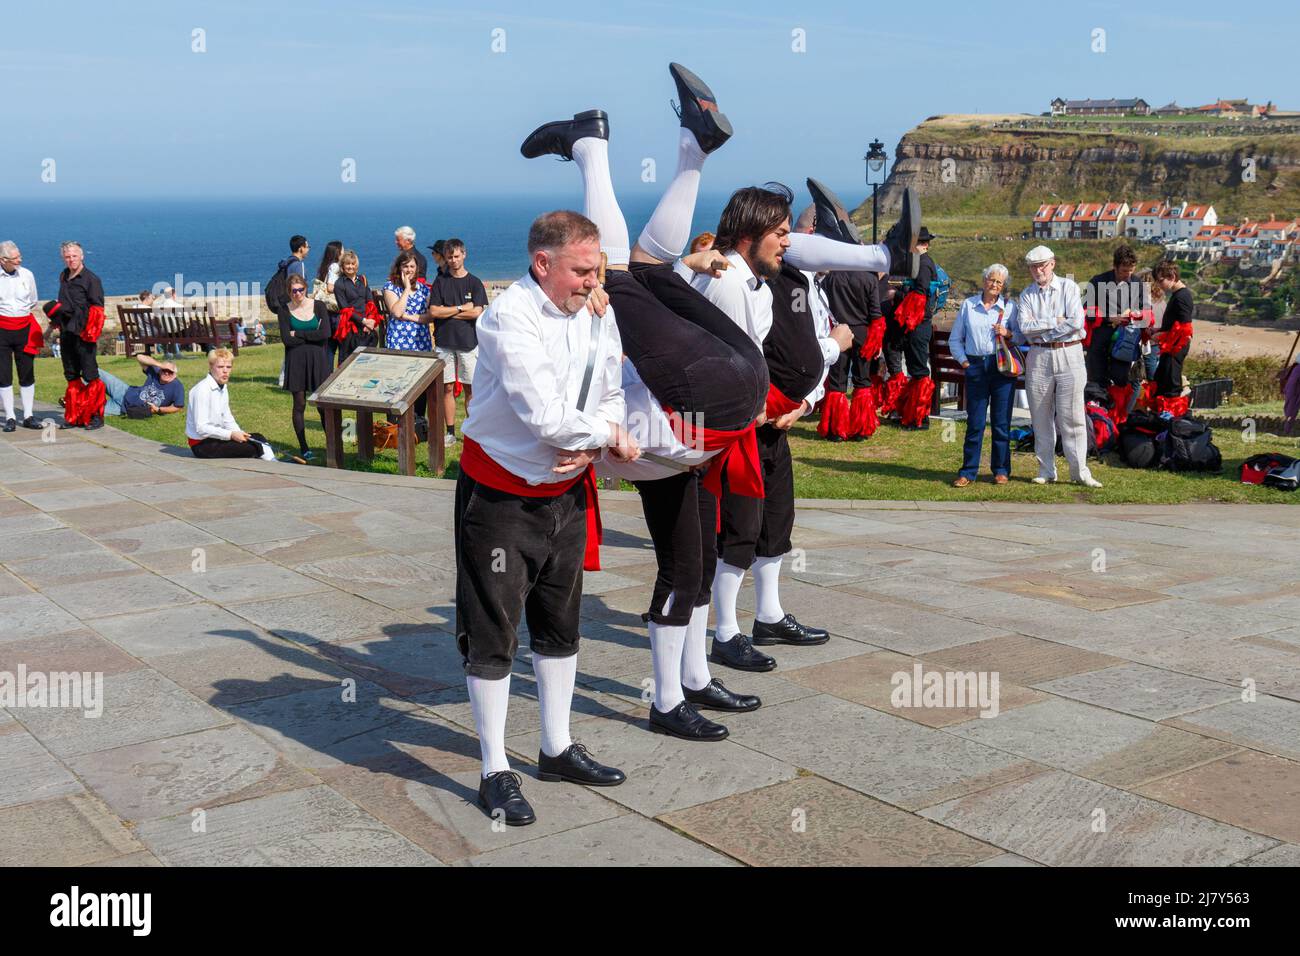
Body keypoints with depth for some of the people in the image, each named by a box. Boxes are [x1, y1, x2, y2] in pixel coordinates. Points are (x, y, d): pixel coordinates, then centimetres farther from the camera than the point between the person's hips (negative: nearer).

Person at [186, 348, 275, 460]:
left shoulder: (223, 388, 10)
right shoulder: (202, 390, -20)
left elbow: (228, 420, 12)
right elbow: (201, 428, -24)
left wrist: (240, 434, -7)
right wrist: (231, 435, -24)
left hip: (216, 437, 9)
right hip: (202, 444, -9)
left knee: (258, 438, -3)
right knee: (252, 447, -21)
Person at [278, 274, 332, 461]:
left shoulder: (319, 306, 2)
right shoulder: (285, 311, 3)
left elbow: (325, 334, -11)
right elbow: (287, 340, -8)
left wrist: (298, 334, -9)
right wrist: (312, 336, -9)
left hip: (317, 360, -1)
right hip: (296, 361, 1)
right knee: (299, 405, 5)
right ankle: (303, 447, 13)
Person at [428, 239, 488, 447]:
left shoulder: (474, 283, 2)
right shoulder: (440, 282, 6)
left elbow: (477, 312, -10)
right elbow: (433, 311, -5)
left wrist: (447, 312, -6)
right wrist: (461, 308, -8)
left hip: (468, 342, -1)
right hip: (445, 342, 1)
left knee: (470, 389, 1)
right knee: (447, 388, 4)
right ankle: (450, 432, 11)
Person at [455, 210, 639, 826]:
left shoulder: (596, 314, 0)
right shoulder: (509, 318, -22)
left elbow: (611, 396, 8)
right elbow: (547, 417, -29)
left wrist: (592, 445, -12)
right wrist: (609, 438, -14)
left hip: (568, 493, 7)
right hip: (500, 497, -7)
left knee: (561, 626, 18)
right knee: (492, 635, 1)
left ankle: (557, 750, 34)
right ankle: (496, 773, 14)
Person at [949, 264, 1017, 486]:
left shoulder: (1010, 307, 7)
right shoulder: (968, 305, 10)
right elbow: (955, 339, 15)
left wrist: (1008, 333, -13)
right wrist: (963, 360, 4)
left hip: (1003, 367, 0)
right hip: (976, 366, 0)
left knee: (1002, 422, 3)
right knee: (974, 422, 0)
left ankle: (1001, 470, 14)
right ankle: (968, 471, 7)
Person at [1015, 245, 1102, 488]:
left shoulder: (1068, 287, 2)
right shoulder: (1027, 294, 10)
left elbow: (1076, 322, -11)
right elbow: (1024, 326, -6)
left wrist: (1041, 331, -8)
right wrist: (1055, 321, -11)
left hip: (1069, 354, -2)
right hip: (1039, 358, 3)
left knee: (1072, 416, -3)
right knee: (1041, 417, 5)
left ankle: (1079, 470, 2)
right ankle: (1046, 470, 13)